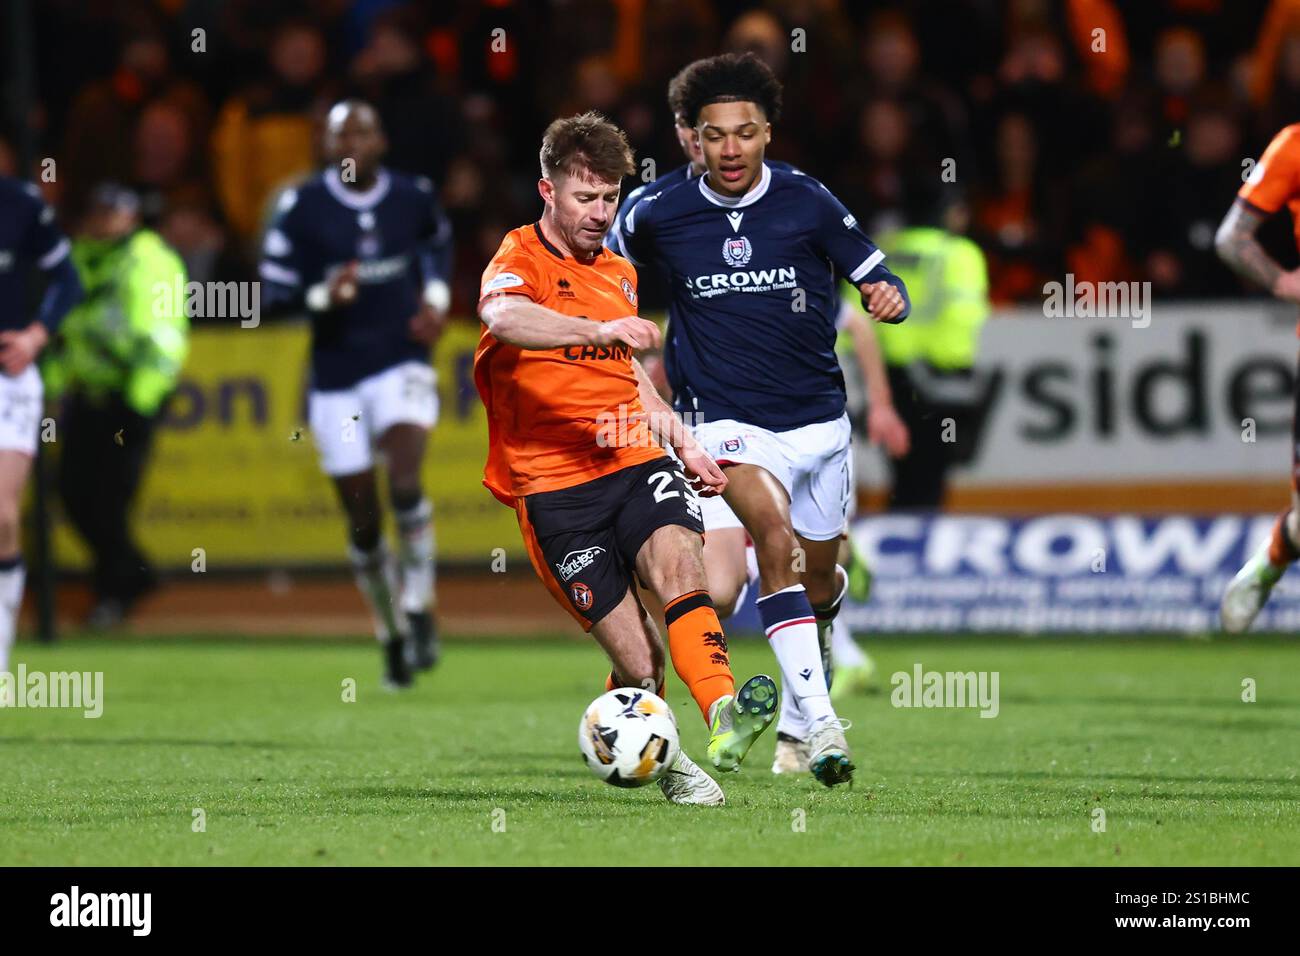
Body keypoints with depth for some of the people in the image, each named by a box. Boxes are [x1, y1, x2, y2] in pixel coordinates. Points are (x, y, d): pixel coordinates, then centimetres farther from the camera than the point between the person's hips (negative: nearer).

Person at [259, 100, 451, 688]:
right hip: (336, 378, 0)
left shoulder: (413, 198, 1)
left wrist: (435, 297, 8)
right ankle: (391, 635, 21)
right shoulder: (302, 208, -6)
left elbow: (438, 243, 25)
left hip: (401, 363, 0)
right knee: (362, 521, 3)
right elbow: (274, 296, -6)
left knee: (404, 480, -24)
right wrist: (324, 296, -24)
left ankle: (419, 607, -8)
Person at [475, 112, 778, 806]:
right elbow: (503, 316, -30)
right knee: (637, 659, -10)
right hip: (554, 485, -5)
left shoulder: (618, 272, 21)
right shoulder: (520, 261, -4)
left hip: (635, 465, 5)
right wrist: (599, 330, -43)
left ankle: (723, 717, -48)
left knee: (676, 559, -29)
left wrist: (681, 440, 28)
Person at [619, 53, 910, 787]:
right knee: (774, 539, -28)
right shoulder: (659, 218, -5)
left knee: (820, 580, 15)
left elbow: (875, 277, 0)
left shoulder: (808, 202, -6)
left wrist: (889, 298, -23)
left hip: (818, 418, 2)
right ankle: (819, 721, -32)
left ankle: (817, 631, 55)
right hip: (729, 422, -2)